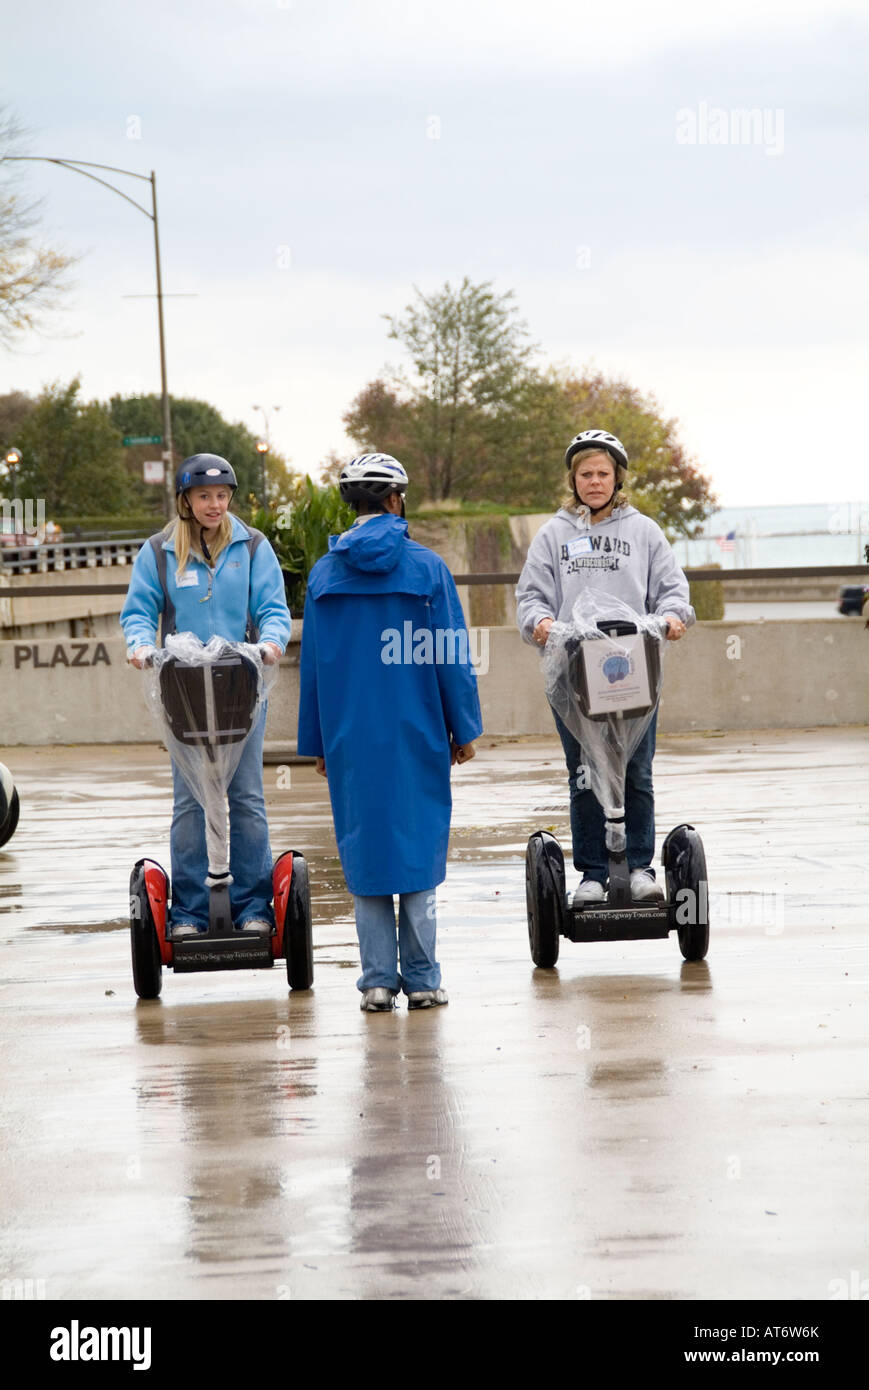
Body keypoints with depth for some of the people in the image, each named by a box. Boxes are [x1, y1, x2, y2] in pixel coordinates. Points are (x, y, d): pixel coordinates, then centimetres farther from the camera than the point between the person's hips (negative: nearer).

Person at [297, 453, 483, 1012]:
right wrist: (464, 729, 4)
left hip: (350, 737, 2)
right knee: (420, 846, 5)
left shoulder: (324, 574, 3)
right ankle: (422, 979, 4)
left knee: (364, 849, 6)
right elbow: (452, 656, -3)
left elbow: (313, 664, 7)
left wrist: (318, 743, 14)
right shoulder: (427, 567, -4)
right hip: (417, 733, -2)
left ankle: (379, 980, 4)